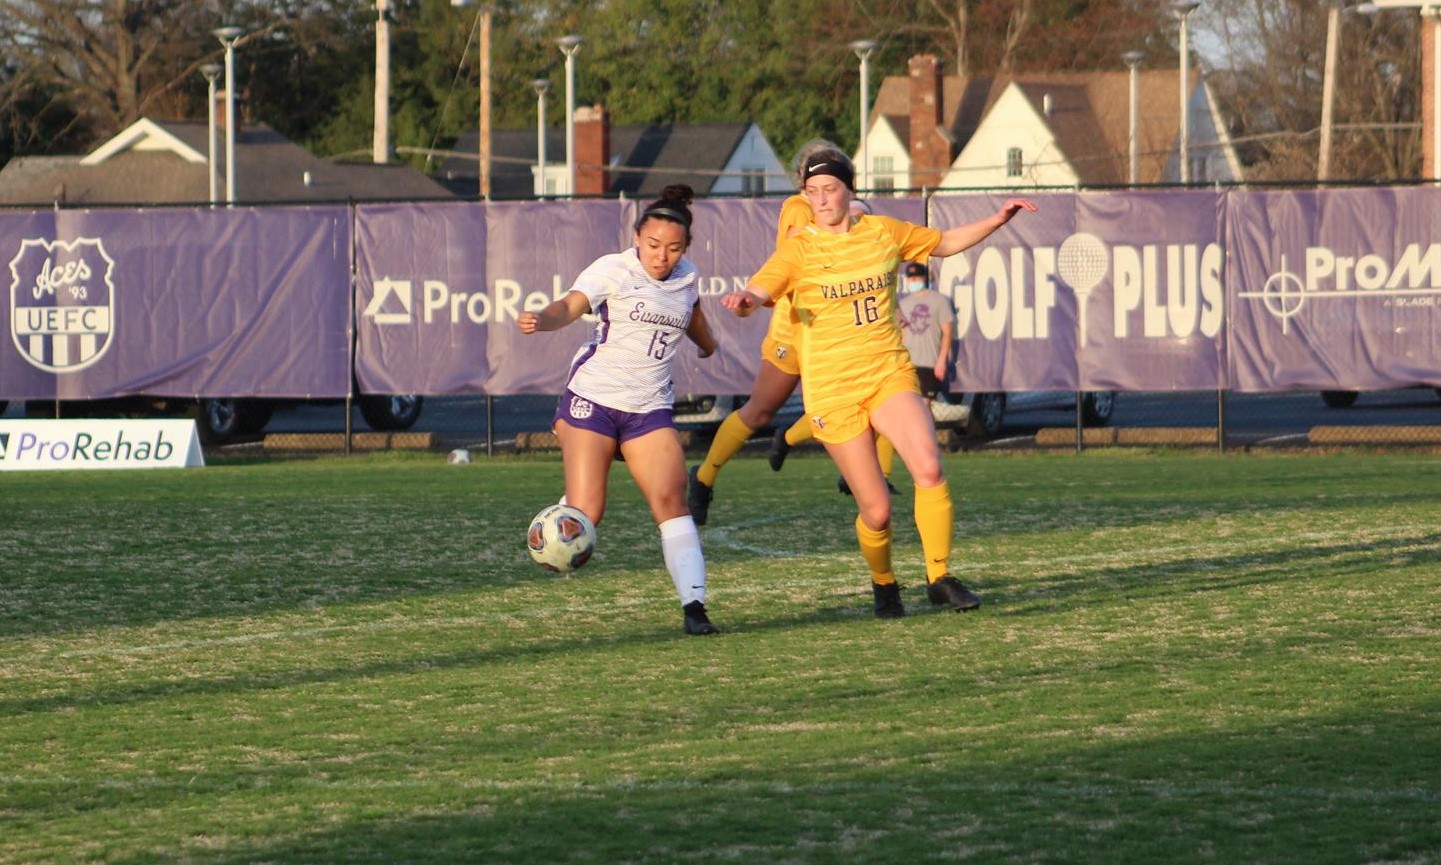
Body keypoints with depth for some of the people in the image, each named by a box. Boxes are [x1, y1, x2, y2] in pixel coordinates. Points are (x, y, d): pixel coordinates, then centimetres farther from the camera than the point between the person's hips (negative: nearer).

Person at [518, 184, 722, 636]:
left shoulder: (687, 279, 9)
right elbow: (571, 306, -25)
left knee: (671, 501, -12)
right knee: (585, 512, -11)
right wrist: (541, 319, -48)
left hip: (650, 409, 4)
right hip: (592, 399, -4)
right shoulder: (614, 269, -8)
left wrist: (708, 344, 53)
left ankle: (694, 605, -13)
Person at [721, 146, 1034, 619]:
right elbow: (757, 293, -16)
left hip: (890, 374, 2)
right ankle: (883, 584, 26)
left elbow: (945, 242, 22)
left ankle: (939, 579, -10)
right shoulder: (800, 248, -3)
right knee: (876, 510, -4)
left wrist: (998, 219, 9)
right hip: (832, 389, -2)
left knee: (929, 468, -23)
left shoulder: (883, 232, 7)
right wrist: (743, 300, -40)